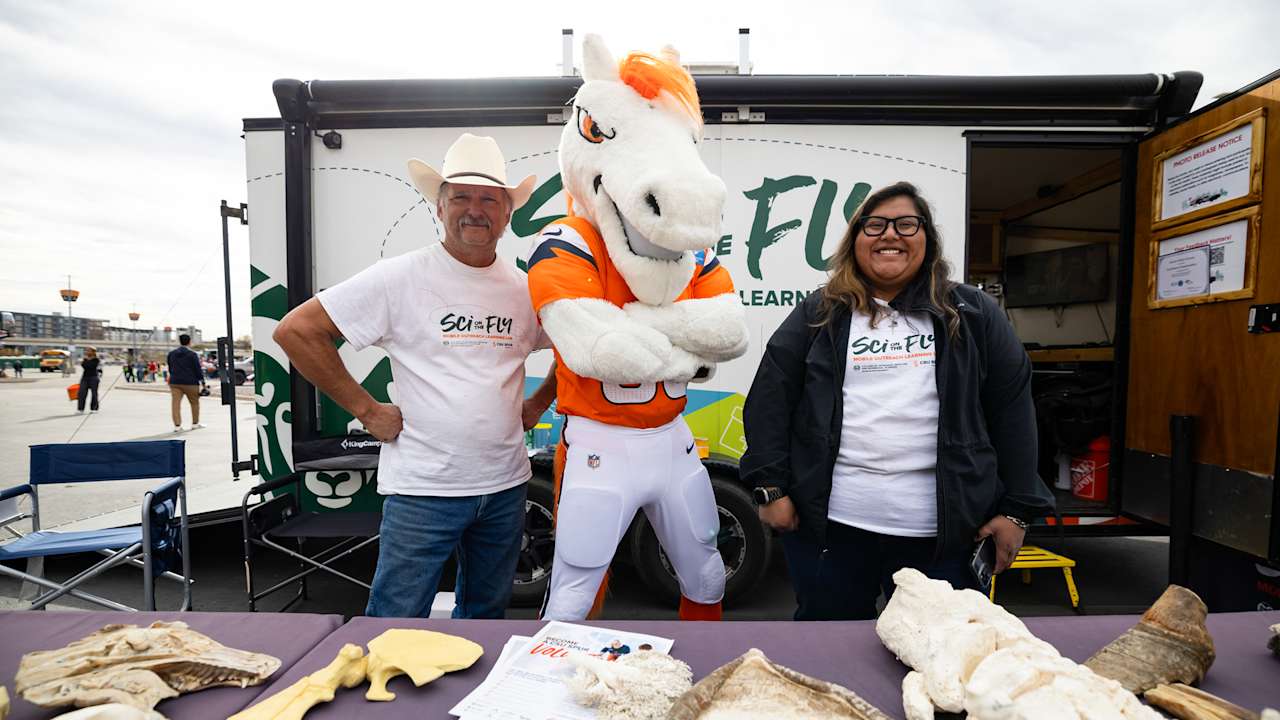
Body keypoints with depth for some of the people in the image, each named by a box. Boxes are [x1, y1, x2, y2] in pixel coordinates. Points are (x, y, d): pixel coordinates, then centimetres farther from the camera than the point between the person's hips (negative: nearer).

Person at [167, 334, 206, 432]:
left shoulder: (171, 353, 9)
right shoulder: (192, 354, -8)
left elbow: (170, 369, 18)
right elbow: (198, 369, -9)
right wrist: (202, 382, -5)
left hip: (174, 382, 4)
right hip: (190, 383, -4)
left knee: (175, 403, 0)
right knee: (194, 403, 11)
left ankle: (177, 425, -6)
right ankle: (195, 423, 19)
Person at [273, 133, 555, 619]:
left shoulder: (525, 290, 3)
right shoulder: (400, 278, -9)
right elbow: (296, 330, -8)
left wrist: (537, 404, 5)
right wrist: (366, 410, -10)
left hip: (505, 486, 5)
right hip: (422, 488, -4)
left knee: (486, 617, 22)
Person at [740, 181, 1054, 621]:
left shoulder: (973, 314, 7)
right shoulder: (820, 314, 4)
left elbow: (1012, 410, 7)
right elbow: (770, 399, 0)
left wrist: (1016, 510, 4)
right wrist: (771, 487, -5)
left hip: (941, 530, 1)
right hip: (829, 522, 0)